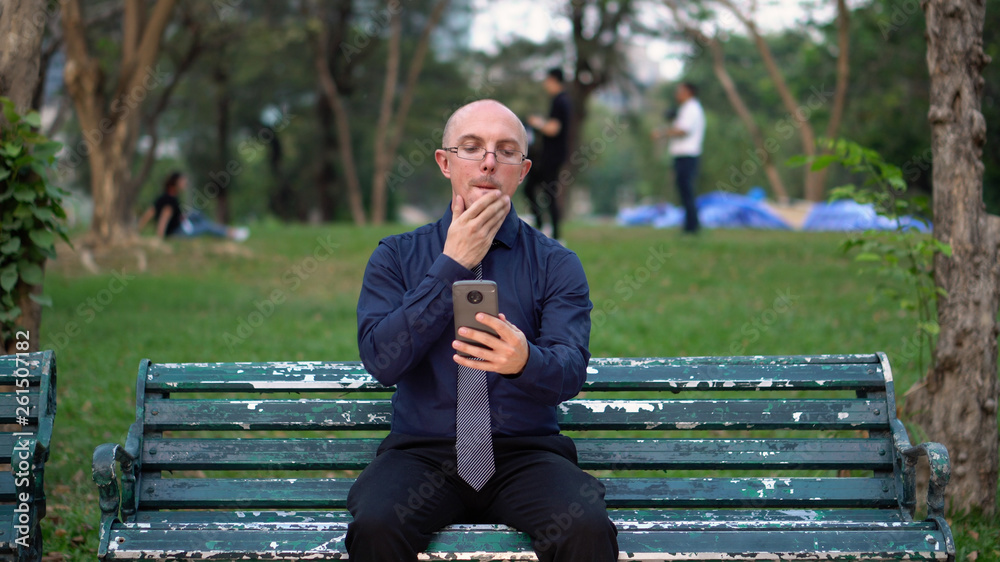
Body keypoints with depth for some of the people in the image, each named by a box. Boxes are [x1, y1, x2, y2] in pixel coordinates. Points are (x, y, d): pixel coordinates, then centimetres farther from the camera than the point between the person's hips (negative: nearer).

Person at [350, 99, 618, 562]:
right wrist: (452, 265, -9)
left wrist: (524, 360, -32)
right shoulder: (396, 257, 8)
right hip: (422, 452, 0)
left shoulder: (556, 264, 7)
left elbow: (570, 371, -8)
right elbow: (381, 360, -7)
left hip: (525, 455, 0)